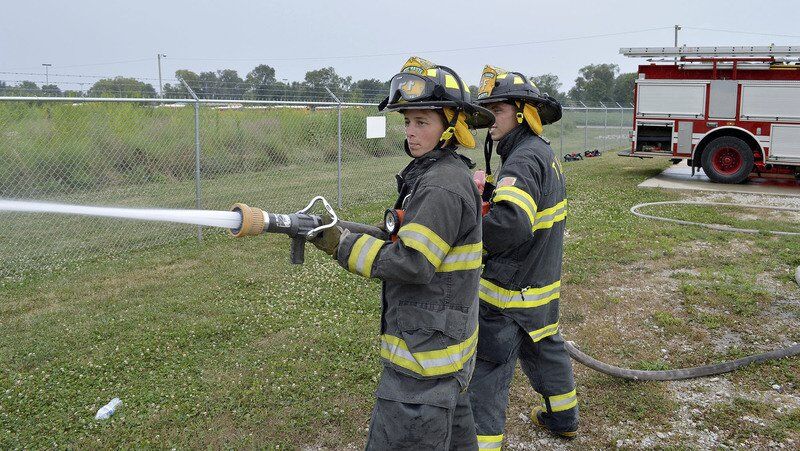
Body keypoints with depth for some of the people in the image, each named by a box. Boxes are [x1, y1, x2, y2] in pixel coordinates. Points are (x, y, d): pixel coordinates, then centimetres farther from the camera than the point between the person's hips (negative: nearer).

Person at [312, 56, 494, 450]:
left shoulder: (442, 186, -20)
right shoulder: (440, 174, 11)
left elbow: (413, 264, -25)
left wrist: (341, 244, -21)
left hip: (426, 352, -11)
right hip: (444, 344, 11)